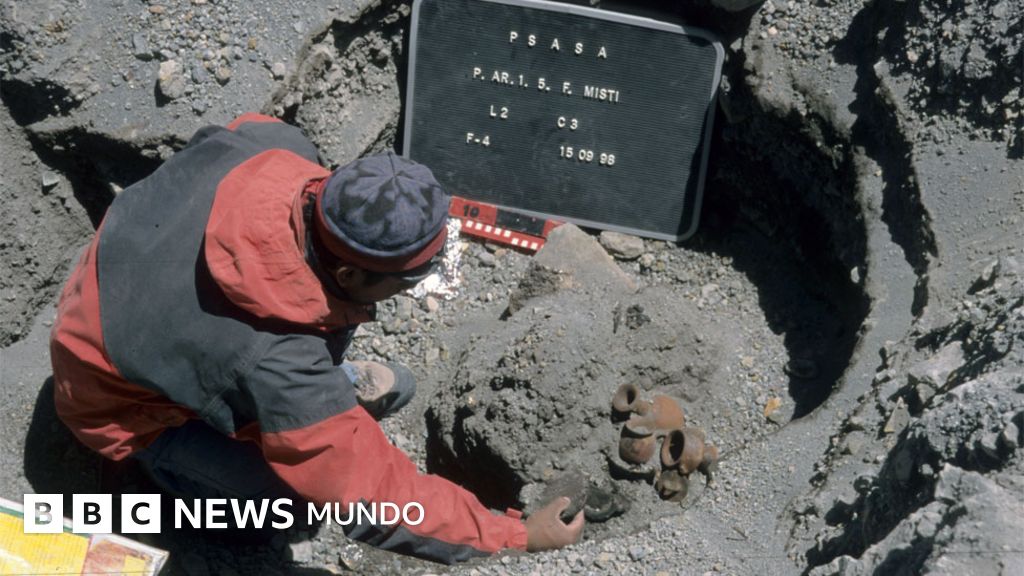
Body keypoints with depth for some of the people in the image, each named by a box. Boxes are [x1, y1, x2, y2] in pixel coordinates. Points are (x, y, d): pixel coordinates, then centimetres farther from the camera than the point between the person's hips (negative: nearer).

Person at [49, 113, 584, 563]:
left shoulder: (275, 145, -27)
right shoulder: (274, 363, -43)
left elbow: (215, 138, 1)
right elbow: (374, 495, -33)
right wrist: (515, 535, -24)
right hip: (121, 402, -6)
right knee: (313, 482, -21)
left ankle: (325, 387, 23)